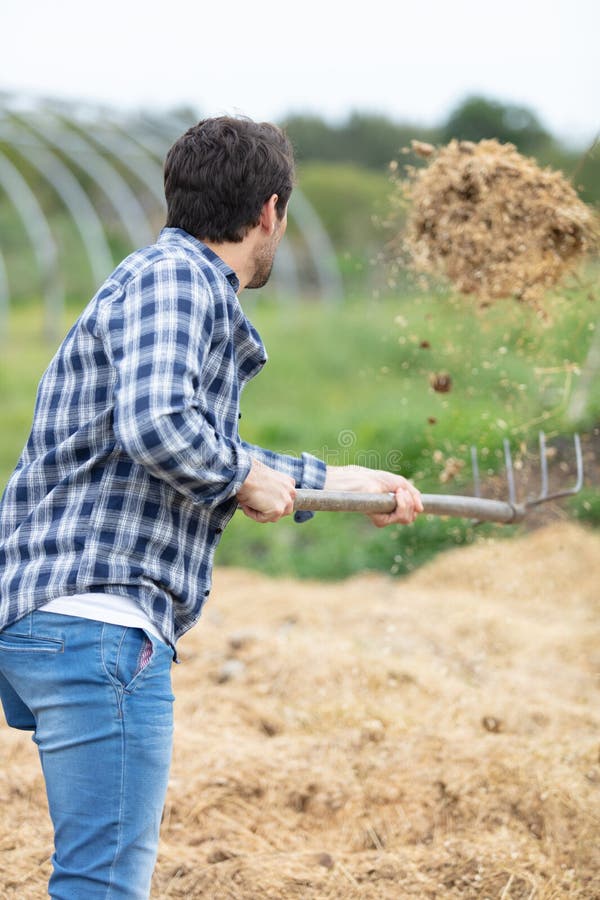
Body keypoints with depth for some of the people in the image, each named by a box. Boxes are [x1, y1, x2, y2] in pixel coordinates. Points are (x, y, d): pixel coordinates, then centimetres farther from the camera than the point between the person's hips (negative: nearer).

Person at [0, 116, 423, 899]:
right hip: (98, 620, -11)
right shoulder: (170, 278, -9)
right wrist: (246, 477, -8)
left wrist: (336, 480, 40)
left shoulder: (187, 285, 23)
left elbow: (207, 454, 36)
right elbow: (157, 428, -26)